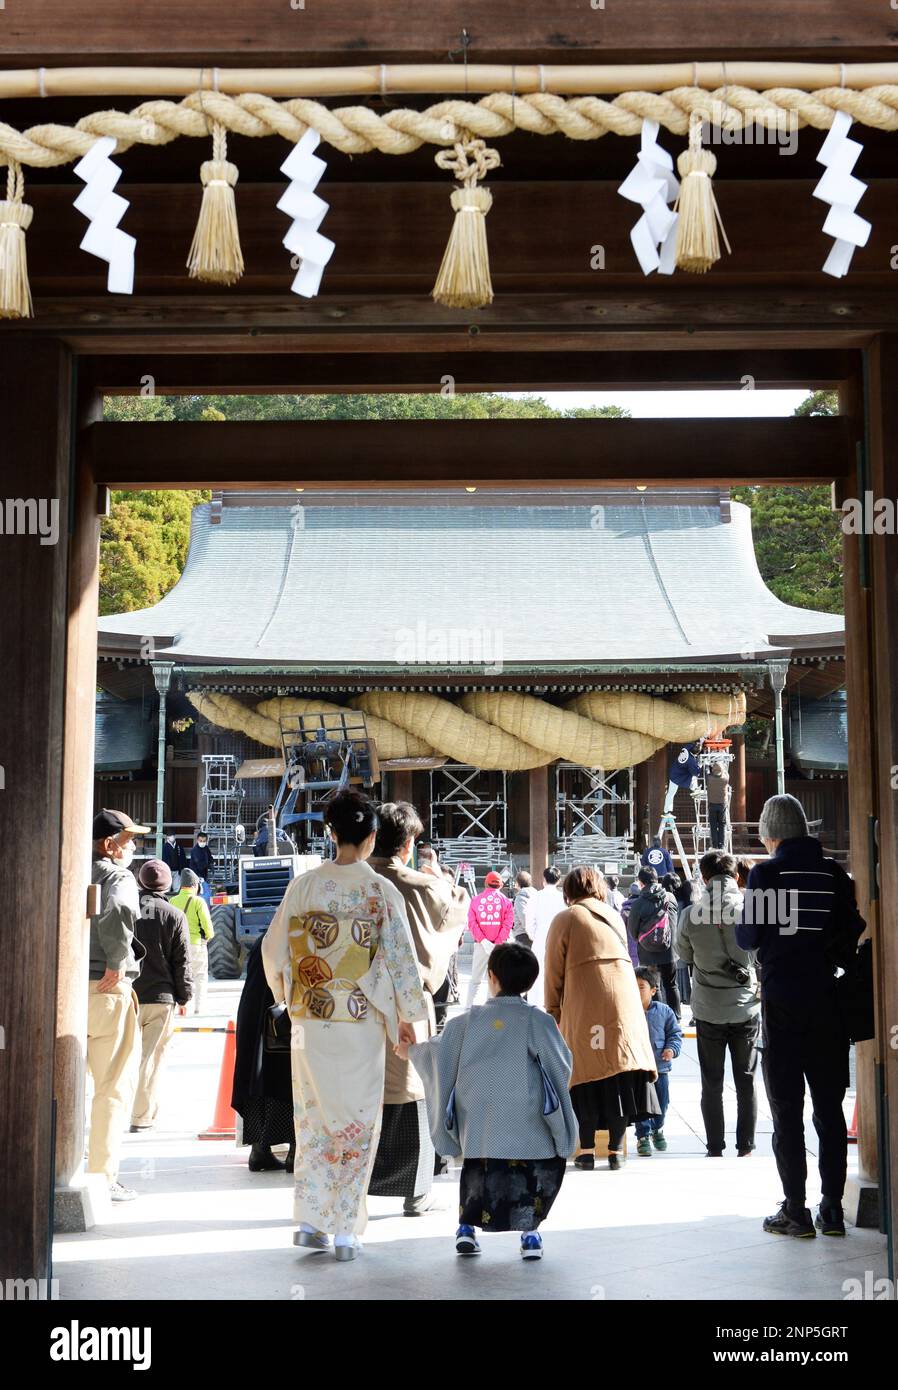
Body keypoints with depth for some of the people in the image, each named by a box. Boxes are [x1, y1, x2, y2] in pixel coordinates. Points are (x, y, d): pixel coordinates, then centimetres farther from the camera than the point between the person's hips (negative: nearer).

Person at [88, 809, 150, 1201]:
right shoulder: (119, 878, -9)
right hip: (107, 990, -6)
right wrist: (117, 963, -20)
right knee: (113, 1088, 3)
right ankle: (102, 1177, 4)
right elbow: (118, 911, -30)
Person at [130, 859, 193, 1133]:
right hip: (160, 997, -2)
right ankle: (142, 1118, 4)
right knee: (152, 1056, 3)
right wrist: (183, 997, 7)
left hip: (128, 994, 2)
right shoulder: (174, 915, -6)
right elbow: (182, 961, -3)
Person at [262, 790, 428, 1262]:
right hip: (362, 1021, -3)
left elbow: (273, 947, 7)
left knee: (313, 1116, 14)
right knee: (357, 1121, 7)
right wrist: (407, 1015, 6)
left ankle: (310, 1221, 13)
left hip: (309, 1018, 3)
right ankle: (344, 1230, 9)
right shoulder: (381, 891, -8)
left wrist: (287, 992, 24)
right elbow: (400, 957, -5)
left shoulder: (303, 885, 0)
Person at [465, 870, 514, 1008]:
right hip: (500, 944, -1)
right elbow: (508, 924, -10)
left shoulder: (476, 900, 1)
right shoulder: (505, 900, -2)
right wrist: (498, 942, -11)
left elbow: (472, 923, -7)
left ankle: (469, 1006, 7)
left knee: (475, 978, 10)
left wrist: (483, 941, -11)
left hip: (481, 944, 1)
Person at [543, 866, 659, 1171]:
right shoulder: (614, 916, 18)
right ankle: (615, 1151, 5)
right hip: (624, 1003, 3)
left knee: (587, 1076, 2)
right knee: (621, 1075, 5)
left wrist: (553, 1014, 12)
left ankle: (587, 1151, 1)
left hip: (583, 1007, -3)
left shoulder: (565, 920, 6)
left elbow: (554, 973, 4)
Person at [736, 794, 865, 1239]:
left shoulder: (765, 873, -10)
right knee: (829, 1106, 10)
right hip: (826, 999, 3)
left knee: (786, 1108, 3)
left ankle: (795, 1211, 4)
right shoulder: (833, 872, 0)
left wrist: (740, 925, 13)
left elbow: (749, 937, -8)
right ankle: (832, 1209, 13)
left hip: (782, 1003, -3)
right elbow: (853, 931, 1)